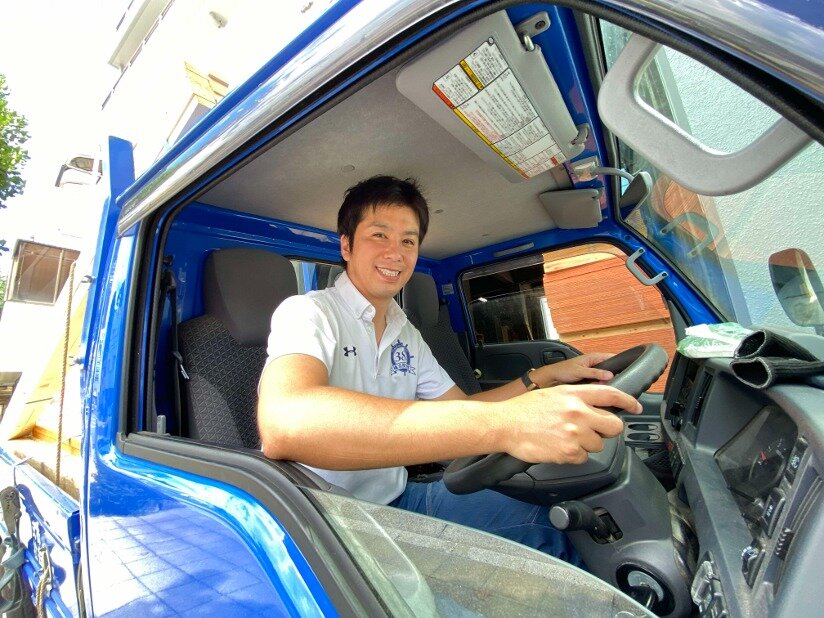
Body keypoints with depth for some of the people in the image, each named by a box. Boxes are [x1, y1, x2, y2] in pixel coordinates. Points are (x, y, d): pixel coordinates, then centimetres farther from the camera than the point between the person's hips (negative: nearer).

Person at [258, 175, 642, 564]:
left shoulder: (406, 335, 4)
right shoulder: (308, 312, -19)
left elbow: (461, 411, 9)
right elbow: (283, 424, -40)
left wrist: (547, 376, -2)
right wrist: (500, 425, -47)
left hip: (397, 499, 6)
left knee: (542, 525, 3)